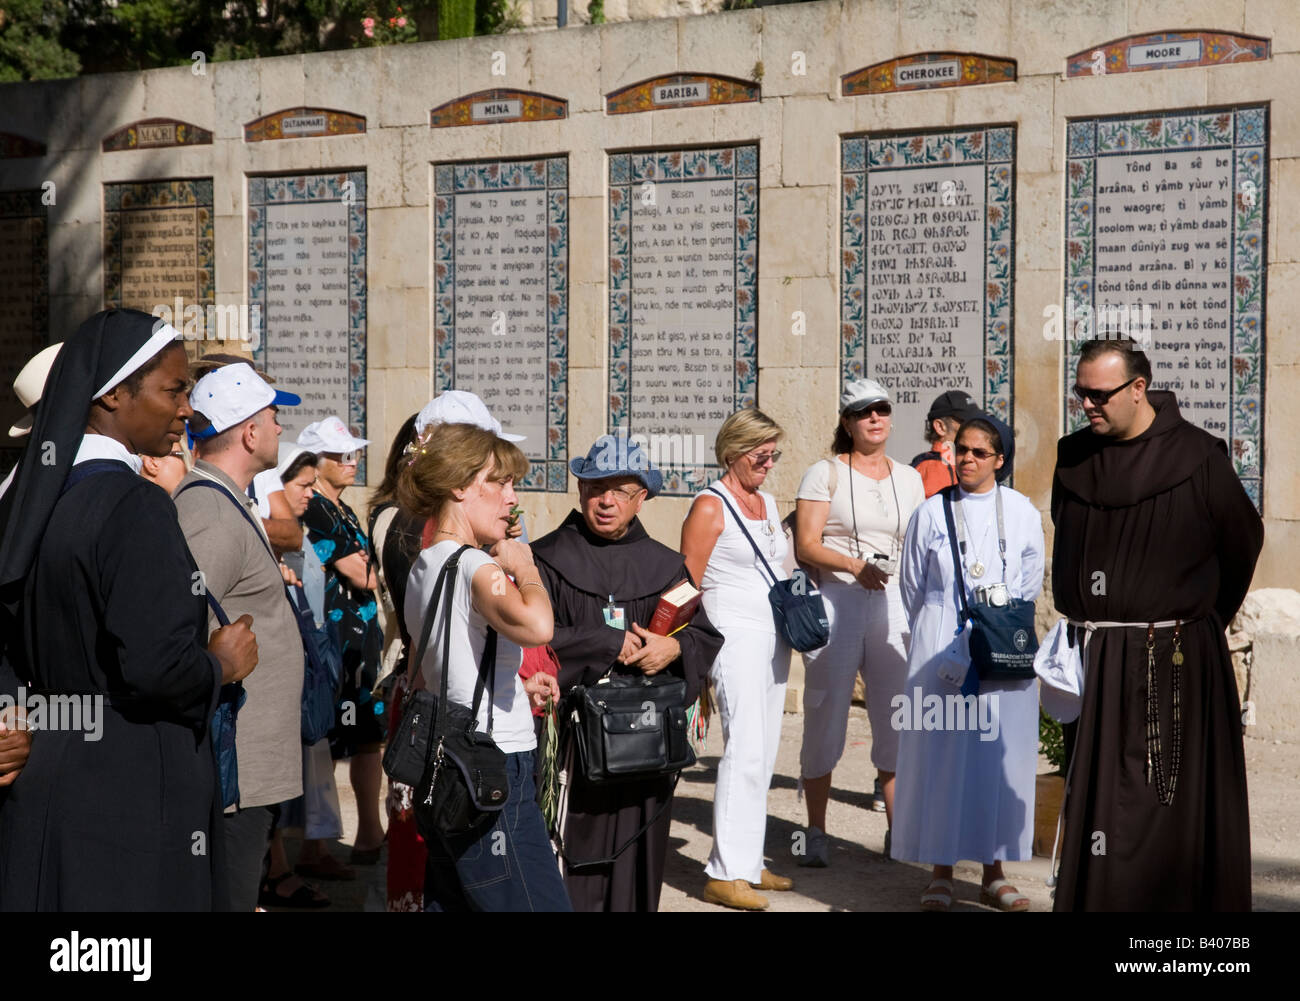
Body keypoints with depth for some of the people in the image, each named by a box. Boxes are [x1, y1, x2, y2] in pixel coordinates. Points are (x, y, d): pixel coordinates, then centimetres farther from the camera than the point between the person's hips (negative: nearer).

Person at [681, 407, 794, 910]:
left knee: (764, 753, 10)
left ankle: (748, 861, 18)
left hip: (774, 637, 8)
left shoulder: (766, 502, 16)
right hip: (735, 636, -8)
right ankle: (725, 874, -8)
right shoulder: (710, 505, -7)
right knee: (745, 749, -13)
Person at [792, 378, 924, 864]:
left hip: (893, 603, 4)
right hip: (834, 602, -3)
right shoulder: (825, 473, 2)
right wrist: (855, 565, -21)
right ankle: (816, 834, 11)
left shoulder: (908, 478, 15)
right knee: (825, 716, 0)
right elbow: (806, 546, -6)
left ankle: (899, 832, 13)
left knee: (897, 718, 2)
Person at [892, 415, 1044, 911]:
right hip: (941, 645, -1)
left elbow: (1029, 586, 11)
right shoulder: (931, 513, 4)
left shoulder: (1022, 512, 6)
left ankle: (993, 873, 10)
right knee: (941, 752, -1)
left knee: (999, 753, 2)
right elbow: (912, 586, 11)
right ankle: (941, 873, 6)